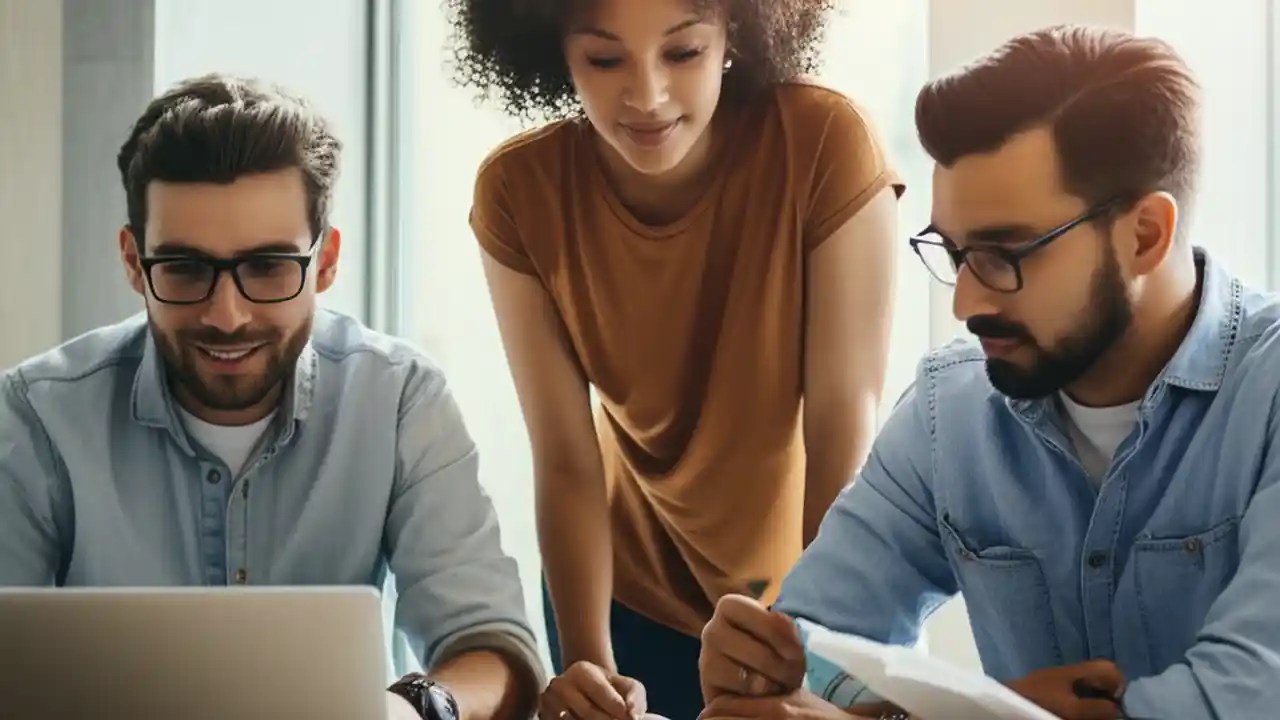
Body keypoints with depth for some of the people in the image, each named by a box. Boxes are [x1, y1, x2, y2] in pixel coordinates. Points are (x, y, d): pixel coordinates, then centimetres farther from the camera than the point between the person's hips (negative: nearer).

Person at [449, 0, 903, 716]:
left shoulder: (826, 143, -25)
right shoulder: (518, 189, -17)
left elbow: (845, 433, -24)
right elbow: (566, 462, -17)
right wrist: (590, 662, -29)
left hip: (811, 594, -1)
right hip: (628, 594, 2)